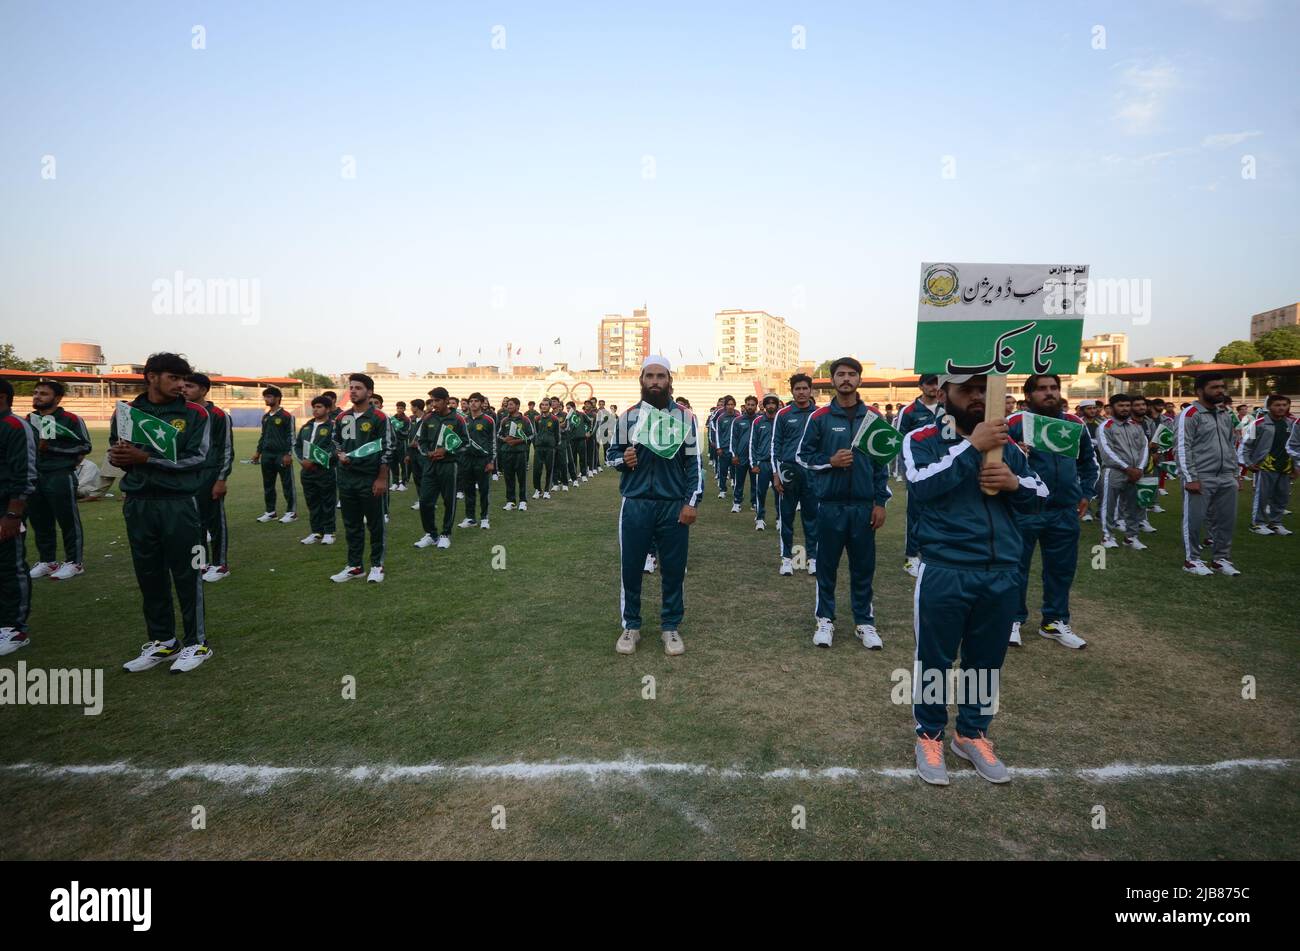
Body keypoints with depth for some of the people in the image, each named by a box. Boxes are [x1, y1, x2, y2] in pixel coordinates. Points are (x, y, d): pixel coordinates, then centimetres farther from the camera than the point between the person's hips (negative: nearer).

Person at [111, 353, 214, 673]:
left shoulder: (195, 414, -2)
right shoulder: (126, 412, 9)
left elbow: (196, 458, -10)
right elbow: (114, 453, 14)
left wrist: (145, 458, -16)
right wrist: (117, 457, -10)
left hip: (179, 504, -4)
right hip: (138, 504, 4)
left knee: (187, 575, 1)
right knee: (149, 575, 12)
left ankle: (197, 643, 14)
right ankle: (162, 641, 26)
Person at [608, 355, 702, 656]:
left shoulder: (685, 417, 1)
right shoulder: (627, 416, 4)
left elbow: (694, 463, 1)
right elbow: (611, 453, 10)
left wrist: (691, 502, -6)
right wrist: (622, 459, -13)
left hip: (674, 505, 0)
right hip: (635, 505, 1)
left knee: (673, 569, 8)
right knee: (631, 567, 7)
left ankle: (671, 626, 25)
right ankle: (631, 626, 24)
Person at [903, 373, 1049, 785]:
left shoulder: (1004, 442, 11)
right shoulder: (921, 440, -5)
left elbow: (1040, 493, 14)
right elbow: (921, 485, -23)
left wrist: (1014, 482, -8)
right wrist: (972, 447, -22)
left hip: (1001, 574, 5)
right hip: (944, 574, -5)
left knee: (987, 660, 17)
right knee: (935, 658, 8)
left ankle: (973, 734, 35)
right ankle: (929, 736, 27)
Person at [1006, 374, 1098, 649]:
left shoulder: (1075, 424, 8)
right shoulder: (1014, 423, -8)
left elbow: (1088, 461, 22)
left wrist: (1086, 493, 15)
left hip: (1064, 512, 5)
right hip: (1023, 511, -5)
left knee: (1062, 568, 14)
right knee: (1017, 566, 5)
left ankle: (1055, 621, 29)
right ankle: (1013, 619, 19)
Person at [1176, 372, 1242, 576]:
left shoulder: (1226, 414, 16)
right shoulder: (1190, 414, -9)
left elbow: (1231, 446, 22)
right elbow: (1182, 448, -13)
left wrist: (1236, 474, 16)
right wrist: (1190, 478, -17)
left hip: (1226, 478, 7)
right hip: (1200, 479, -7)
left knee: (1227, 520, 10)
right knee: (1194, 520, 0)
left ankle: (1221, 559, 23)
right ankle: (1191, 560, 11)